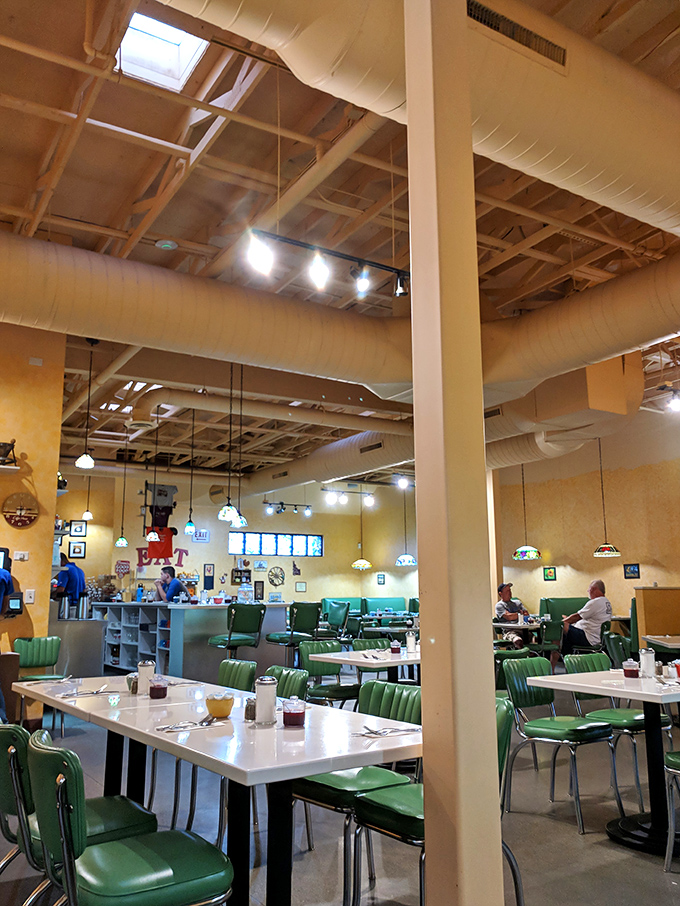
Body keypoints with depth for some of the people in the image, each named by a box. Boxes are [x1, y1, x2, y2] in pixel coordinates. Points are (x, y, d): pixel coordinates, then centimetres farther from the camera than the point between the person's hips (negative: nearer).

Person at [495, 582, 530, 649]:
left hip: (522, 629, 5)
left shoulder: (517, 602, 26)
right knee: (518, 641, -38)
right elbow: (509, 617, -6)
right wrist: (520, 614, 9)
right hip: (509, 631, -5)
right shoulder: (499, 605, 7)